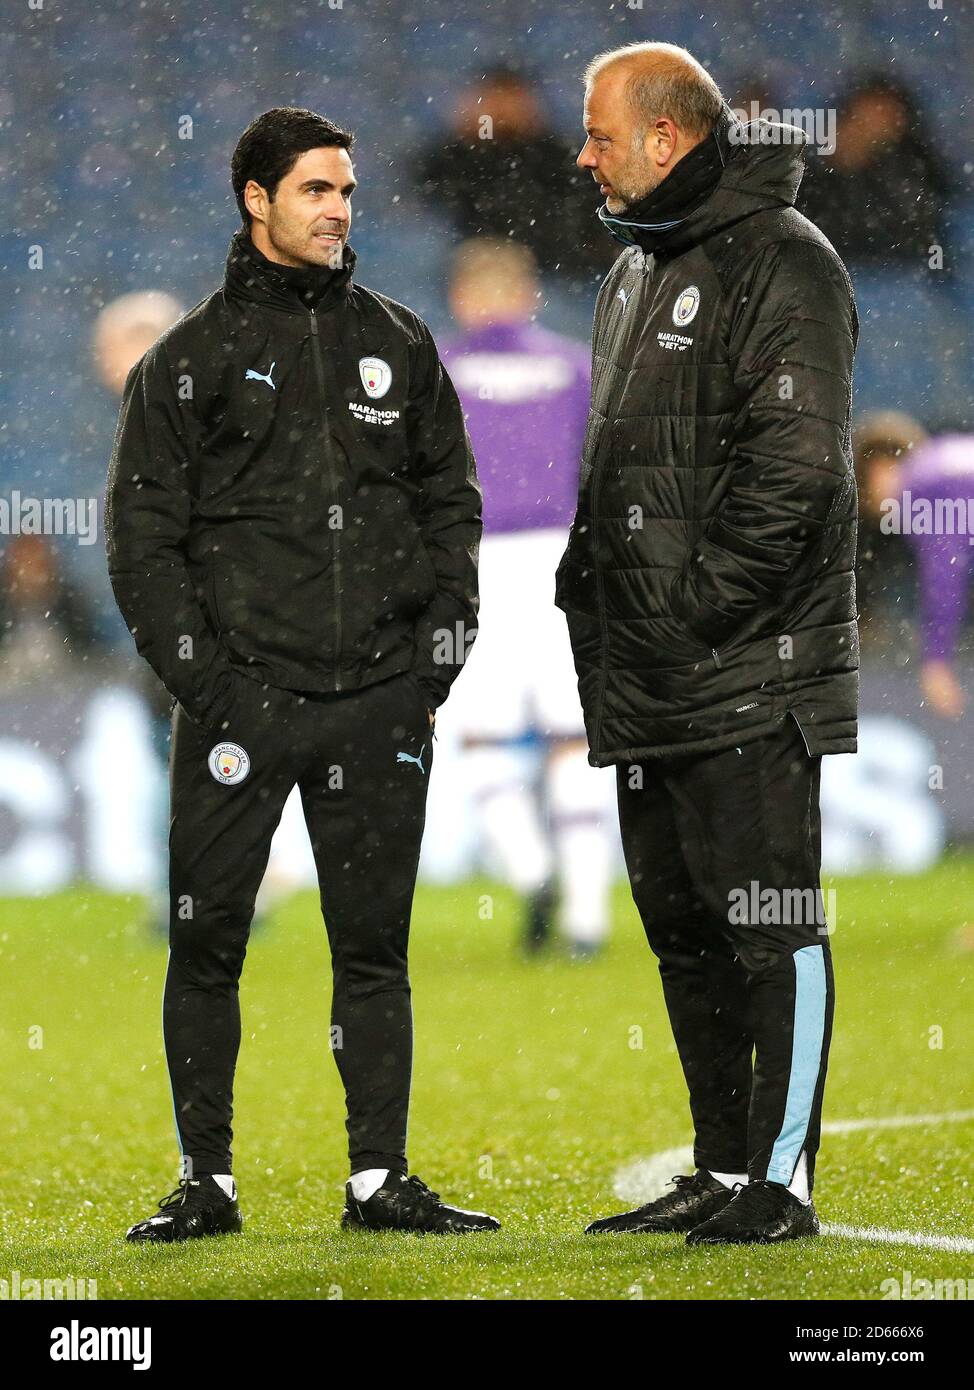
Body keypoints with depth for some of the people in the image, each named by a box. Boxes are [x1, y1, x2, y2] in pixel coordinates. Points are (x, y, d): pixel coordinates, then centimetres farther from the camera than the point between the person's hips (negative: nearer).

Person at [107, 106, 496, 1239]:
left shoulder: (396, 345, 13)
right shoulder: (190, 360, 4)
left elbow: (452, 502, 16)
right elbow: (142, 537, 2)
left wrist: (440, 651, 4)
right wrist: (199, 675, -8)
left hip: (379, 700, 2)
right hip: (239, 695, -2)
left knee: (373, 944, 4)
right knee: (207, 943, -2)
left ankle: (381, 1179, 8)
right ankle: (206, 1180, 5)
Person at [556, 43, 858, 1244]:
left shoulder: (781, 264, -9)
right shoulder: (637, 268, 19)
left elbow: (792, 466, -17)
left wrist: (702, 605, -19)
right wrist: (590, 579, 13)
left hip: (748, 679, -9)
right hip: (647, 677, 9)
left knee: (769, 928, -7)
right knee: (681, 928, 12)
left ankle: (782, 1180, -5)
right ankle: (721, 1174, 19)